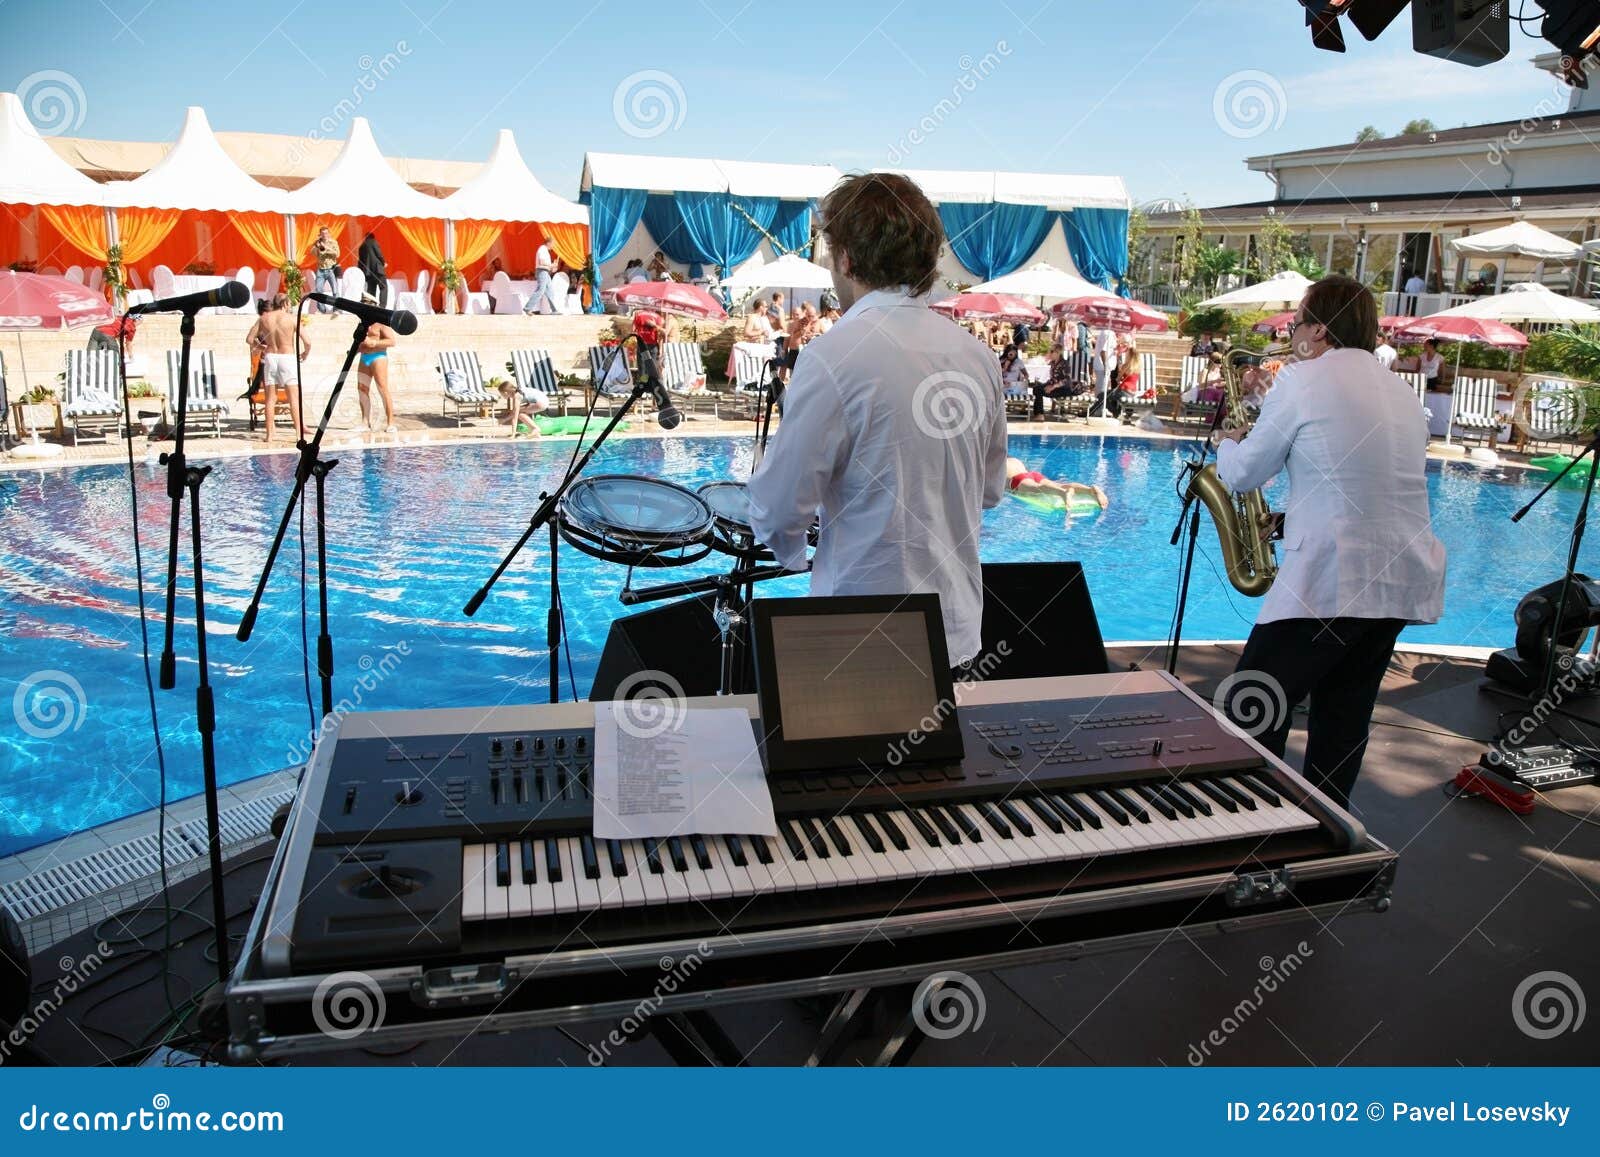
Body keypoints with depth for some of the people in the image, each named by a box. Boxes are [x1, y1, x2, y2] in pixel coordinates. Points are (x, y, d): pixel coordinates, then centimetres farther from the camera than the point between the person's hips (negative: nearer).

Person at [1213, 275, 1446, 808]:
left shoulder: (1304, 379, -5)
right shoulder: (1403, 392, 17)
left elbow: (1244, 474, 0)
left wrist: (1228, 444, 21)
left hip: (1328, 581, -8)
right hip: (1404, 582, 8)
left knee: (1250, 715, 0)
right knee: (1343, 722, 15)